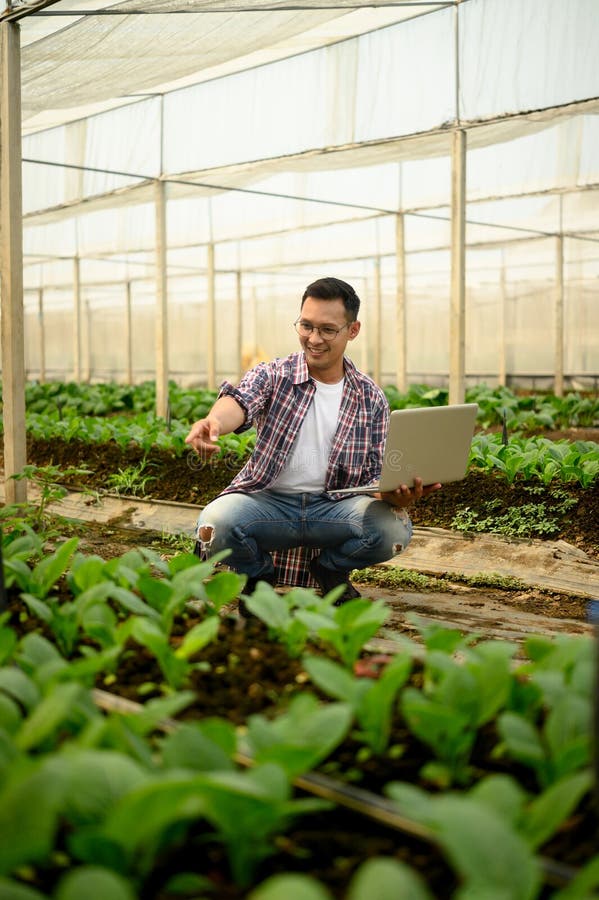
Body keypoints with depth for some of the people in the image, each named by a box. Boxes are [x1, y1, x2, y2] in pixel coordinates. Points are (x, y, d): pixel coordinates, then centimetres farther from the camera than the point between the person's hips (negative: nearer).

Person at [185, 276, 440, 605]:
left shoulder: (371, 399, 6)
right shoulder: (272, 376, -1)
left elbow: (377, 472, 4)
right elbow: (239, 400, -24)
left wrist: (396, 495, -22)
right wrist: (213, 423, -50)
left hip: (334, 506, 2)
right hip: (268, 501, -1)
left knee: (394, 526, -28)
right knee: (214, 525, -33)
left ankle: (330, 568, 7)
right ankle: (258, 573, 6)